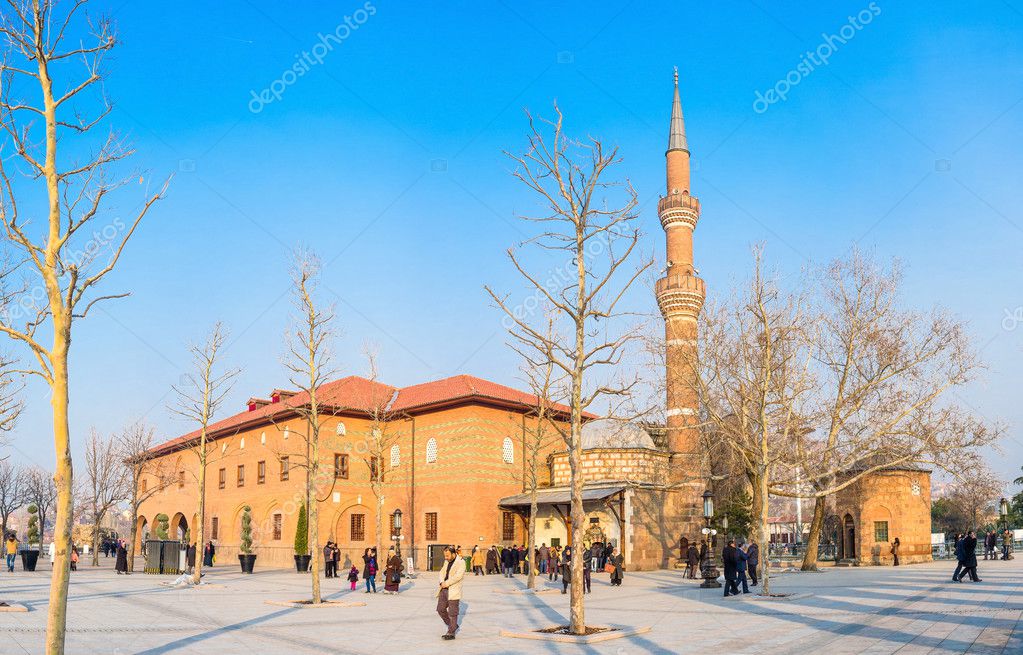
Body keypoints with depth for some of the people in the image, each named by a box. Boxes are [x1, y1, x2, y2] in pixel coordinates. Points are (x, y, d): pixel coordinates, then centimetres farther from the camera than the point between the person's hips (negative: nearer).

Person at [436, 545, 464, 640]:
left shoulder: (460, 563, -11)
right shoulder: (446, 562, 14)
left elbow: (457, 576, -21)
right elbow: (442, 573, 11)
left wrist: (446, 583, -17)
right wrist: (442, 582, -8)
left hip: (453, 591, -8)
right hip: (444, 590, 8)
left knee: (452, 613, -2)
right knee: (440, 609, 10)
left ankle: (451, 633, 6)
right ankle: (453, 626, 27)